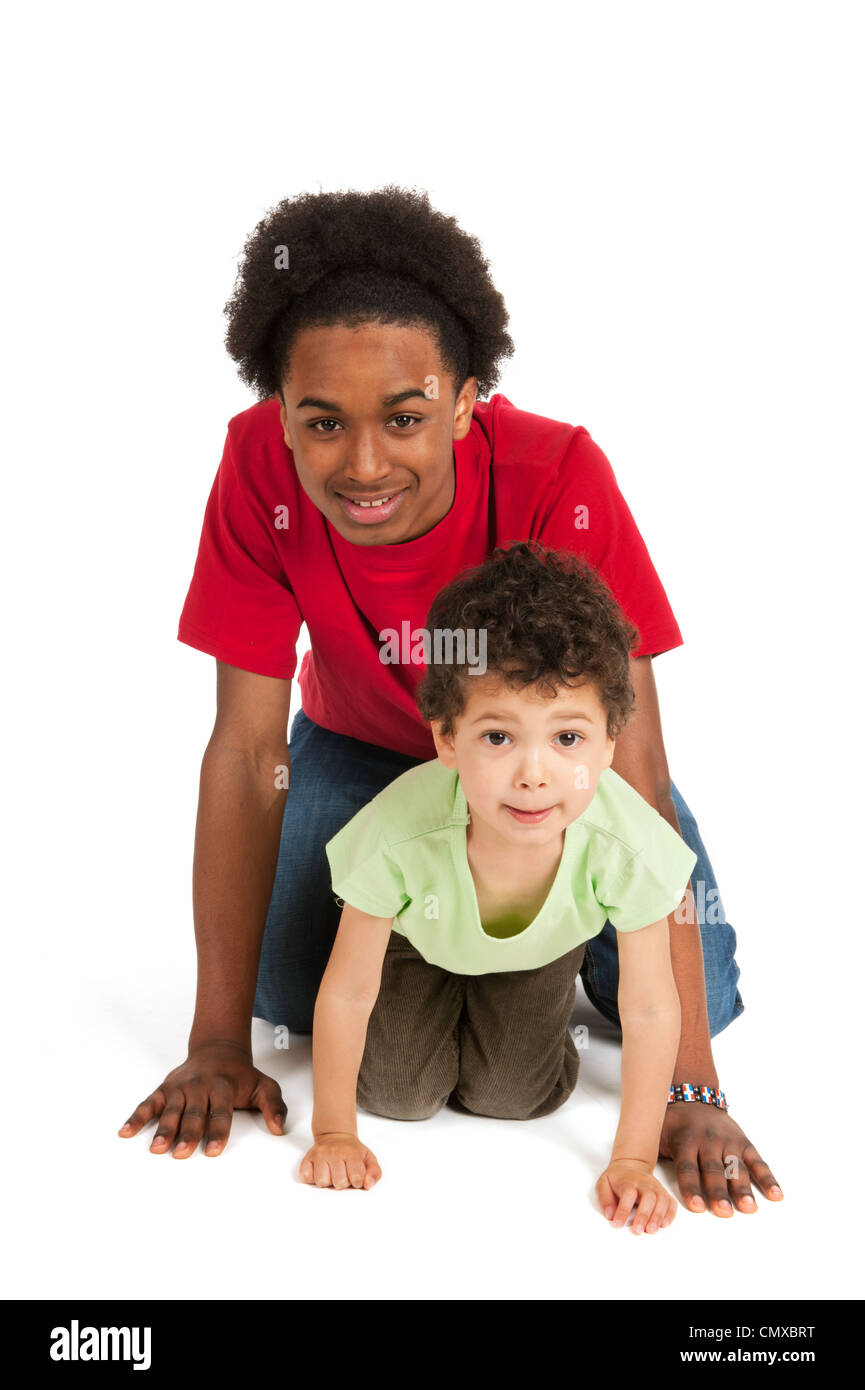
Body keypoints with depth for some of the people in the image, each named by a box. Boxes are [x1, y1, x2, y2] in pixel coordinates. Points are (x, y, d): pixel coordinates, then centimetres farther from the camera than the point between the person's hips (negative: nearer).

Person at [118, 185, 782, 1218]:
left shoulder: (559, 477, -35)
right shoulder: (261, 468, -30)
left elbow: (631, 772, -36)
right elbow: (245, 749, -26)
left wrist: (687, 1086, -39)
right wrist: (218, 1044, -26)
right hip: (364, 739, 2)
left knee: (686, 1003, -14)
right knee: (294, 996, -11)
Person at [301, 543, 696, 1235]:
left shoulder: (626, 845, -42)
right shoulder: (401, 833, -44)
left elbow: (650, 1010, -25)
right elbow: (347, 992, -26)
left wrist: (633, 1162, -20)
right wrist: (333, 1134, -16)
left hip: (544, 945, 1)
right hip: (423, 935, 0)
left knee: (511, 1094, -2)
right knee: (400, 1093, -3)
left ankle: (544, 1009, 28)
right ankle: (438, 1002, 28)